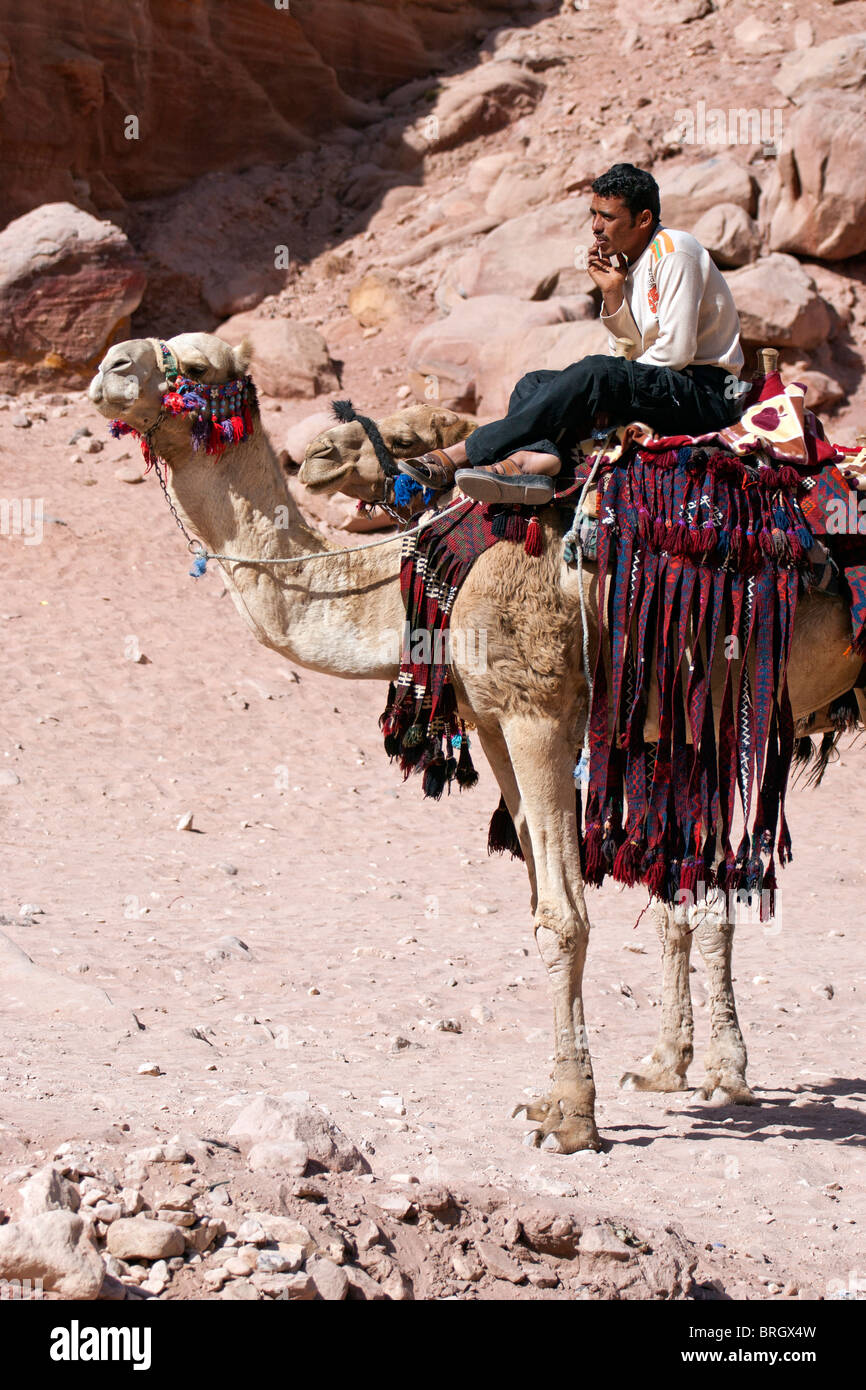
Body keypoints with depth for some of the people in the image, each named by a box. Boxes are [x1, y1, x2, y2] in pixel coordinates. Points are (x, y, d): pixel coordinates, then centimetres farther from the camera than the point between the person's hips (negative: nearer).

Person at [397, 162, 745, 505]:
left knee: (595, 373, -31)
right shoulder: (622, 259, 13)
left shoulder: (674, 251, -13)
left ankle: (459, 455, -34)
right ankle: (534, 459, -38)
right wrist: (612, 293, -4)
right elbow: (627, 349, 10)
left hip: (707, 392, -9)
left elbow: (675, 353, -18)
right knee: (534, 384, -2)